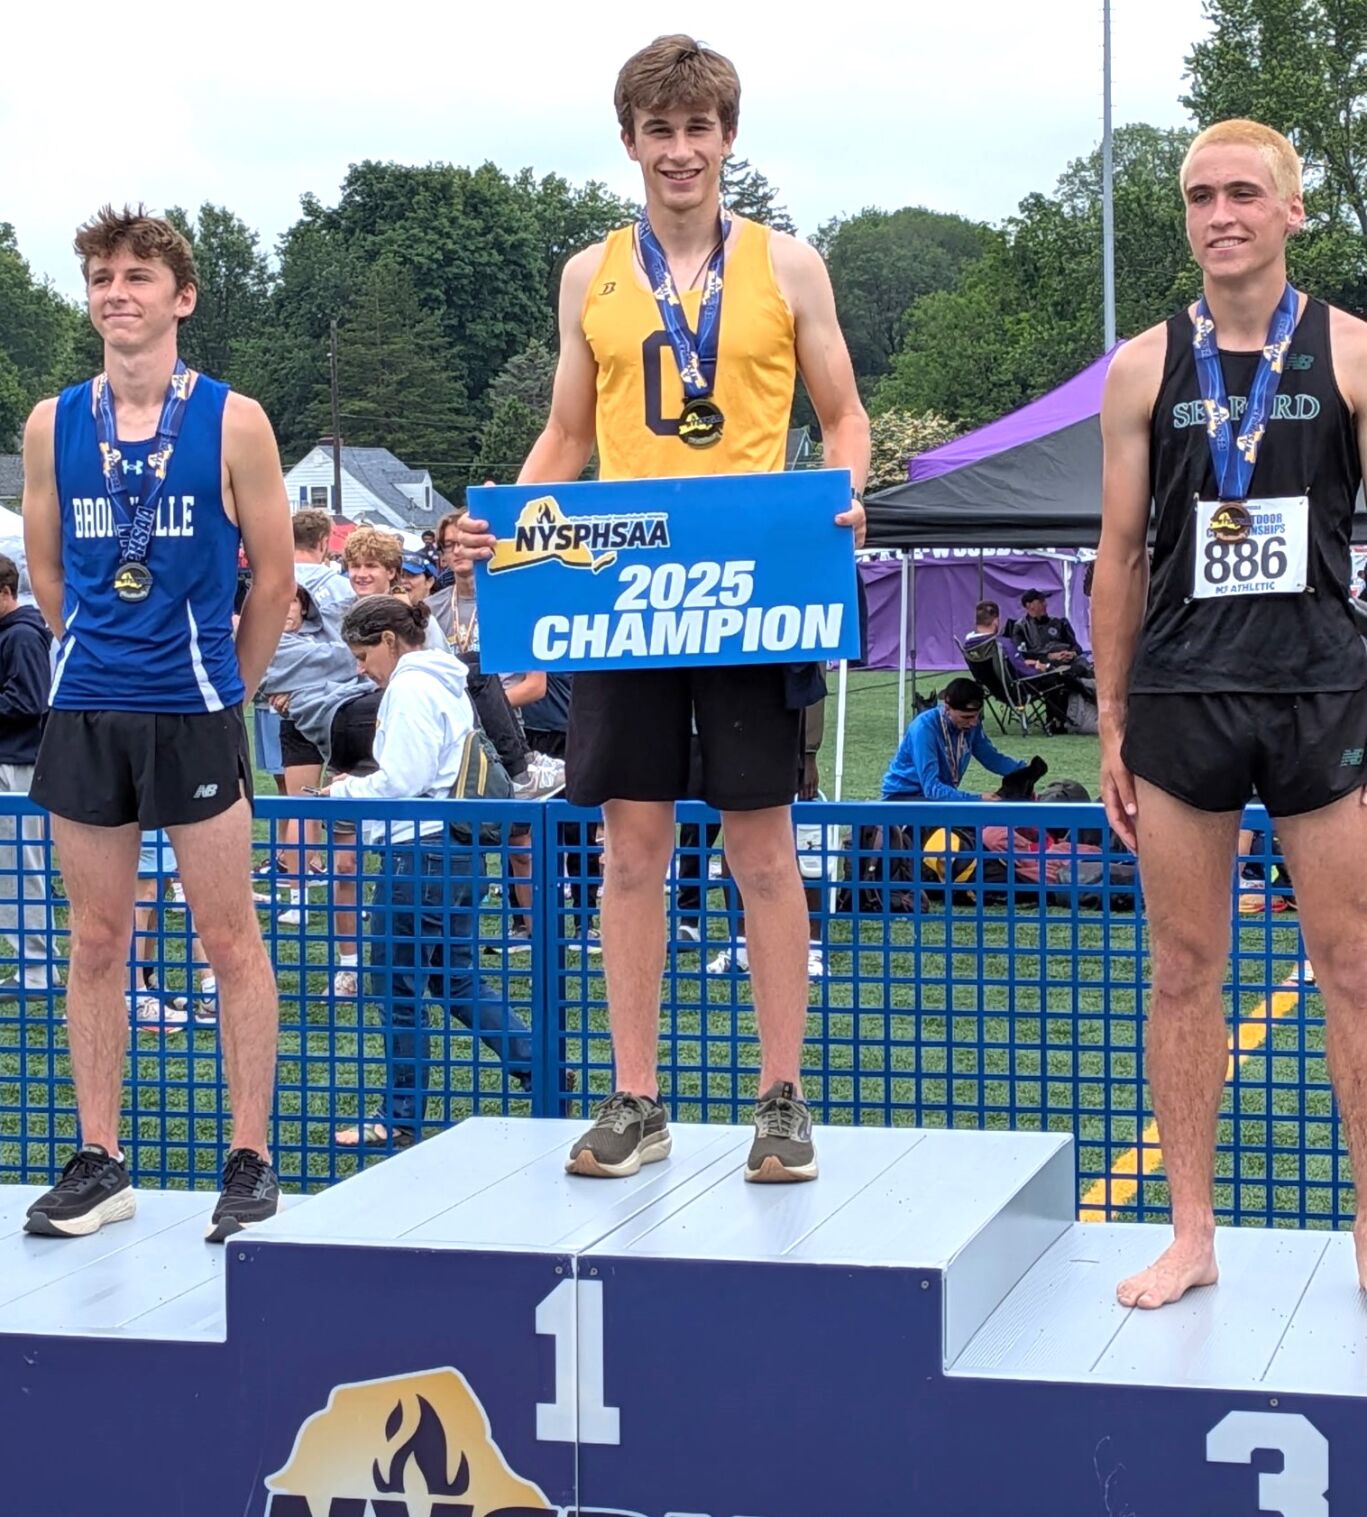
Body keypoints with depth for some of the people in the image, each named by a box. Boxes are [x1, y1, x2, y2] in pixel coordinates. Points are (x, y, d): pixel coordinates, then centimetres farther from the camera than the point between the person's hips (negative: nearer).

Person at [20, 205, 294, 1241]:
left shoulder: (231, 423, -3)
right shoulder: (53, 426, 6)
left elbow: (274, 576, 2)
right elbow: (47, 571, 16)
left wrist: (227, 685, 7)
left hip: (195, 712, -3)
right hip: (85, 714, 3)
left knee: (231, 937, 0)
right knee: (97, 941, 7)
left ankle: (251, 1160, 7)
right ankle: (100, 1163, 14)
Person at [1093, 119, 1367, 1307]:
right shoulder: (1144, 369, 7)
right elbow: (1121, 555, 9)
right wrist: (1111, 728, 6)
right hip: (1182, 695, 2)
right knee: (1185, 970, 6)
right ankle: (1192, 1238, 15)